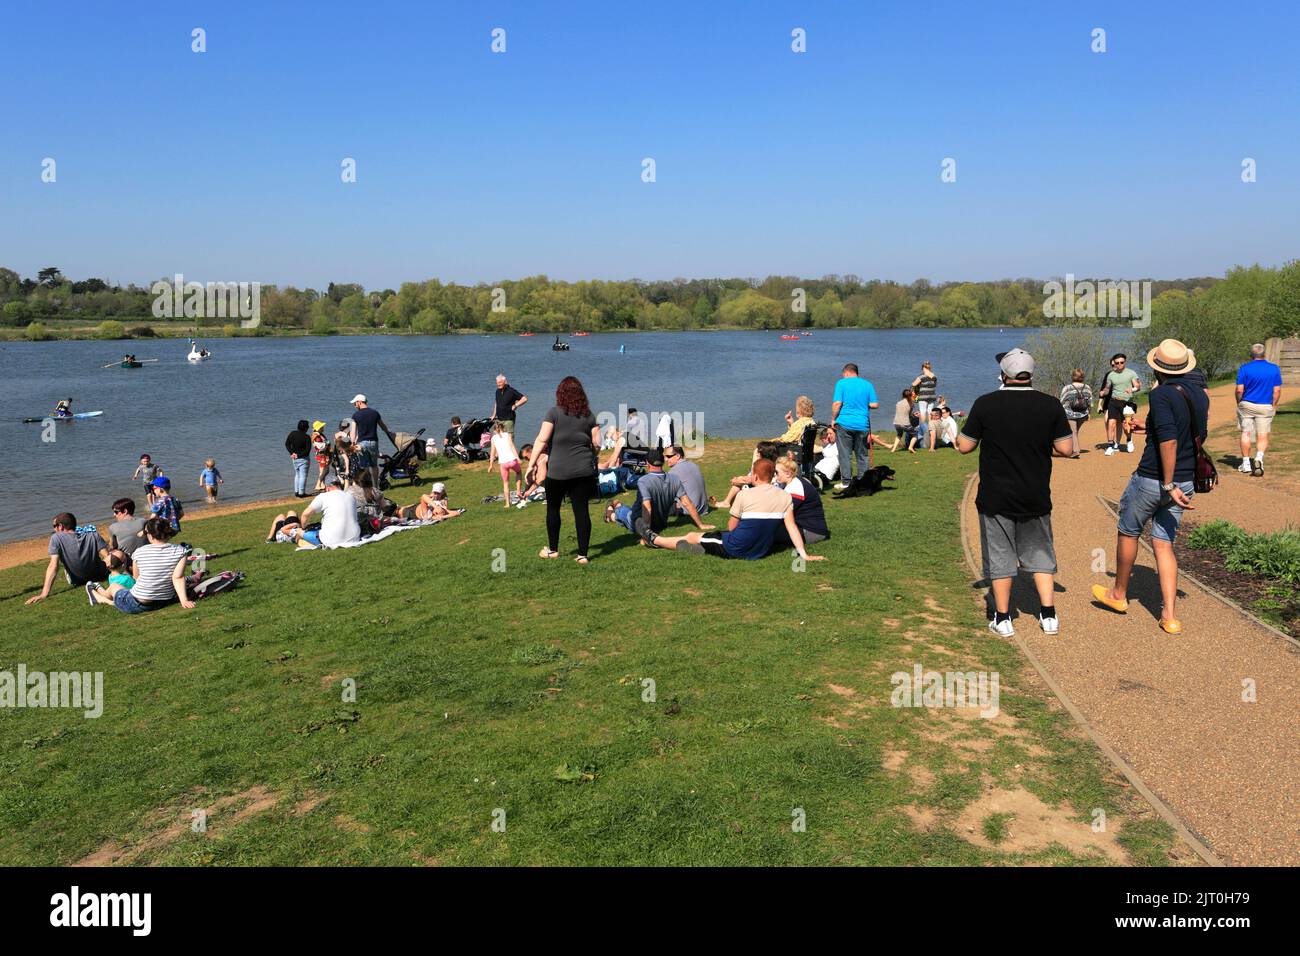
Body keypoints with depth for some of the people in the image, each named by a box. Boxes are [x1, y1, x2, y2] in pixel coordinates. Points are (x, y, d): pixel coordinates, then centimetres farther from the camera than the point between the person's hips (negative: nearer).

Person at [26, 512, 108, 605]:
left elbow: (53, 566, -28)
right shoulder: (93, 534, -16)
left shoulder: (56, 538, -21)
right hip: (100, 576, 1)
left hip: (77, 582, -1)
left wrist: (44, 594, -30)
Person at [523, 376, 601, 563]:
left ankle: (552, 549, 27)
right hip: (583, 470, 3)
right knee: (581, 510, 4)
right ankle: (582, 554, 4)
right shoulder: (589, 415, 5)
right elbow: (597, 444, 4)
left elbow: (541, 440, -11)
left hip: (558, 470, -2)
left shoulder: (554, 412, -6)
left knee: (553, 509, 15)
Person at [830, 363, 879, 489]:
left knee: (845, 454, 3)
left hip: (845, 423, -3)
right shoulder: (867, 384, 7)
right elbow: (875, 404, 2)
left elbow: (837, 403, -11)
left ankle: (846, 482, 3)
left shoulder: (841, 383, -2)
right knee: (862, 454, 12)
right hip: (863, 425, 3)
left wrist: (833, 419, 0)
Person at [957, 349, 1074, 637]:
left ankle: (1003, 619, 15)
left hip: (996, 498, -2)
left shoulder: (985, 404, -11)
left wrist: (964, 429, 15)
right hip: (1036, 498, 2)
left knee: (999, 557, 8)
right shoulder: (1050, 405, -5)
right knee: (1039, 554, 17)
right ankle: (1049, 615, 17)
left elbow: (965, 446, -5)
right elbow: (1066, 449, -3)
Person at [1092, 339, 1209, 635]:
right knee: (1163, 544, 10)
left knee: (1128, 532, 15)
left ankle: (1119, 594, 31)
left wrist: (1169, 485, -22)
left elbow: (1168, 440, -26)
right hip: (1185, 482, 6)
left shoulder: (1161, 394, -16)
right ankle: (1170, 615, 3)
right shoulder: (1200, 395, 6)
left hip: (1152, 480, -6)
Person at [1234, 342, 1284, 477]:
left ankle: (1246, 464, 11)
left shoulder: (1244, 368, -6)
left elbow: (1239, 390, -10)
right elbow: (1277, 391, -2)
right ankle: (1259, 457, -18)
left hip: (1247, 405, -1)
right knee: (1263, 436, 6)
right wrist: (1274, 407, 8)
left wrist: (1239, 404, 6)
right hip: (1266, 407, 1)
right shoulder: (1274, 369, 0)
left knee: (1246, 434, 7)